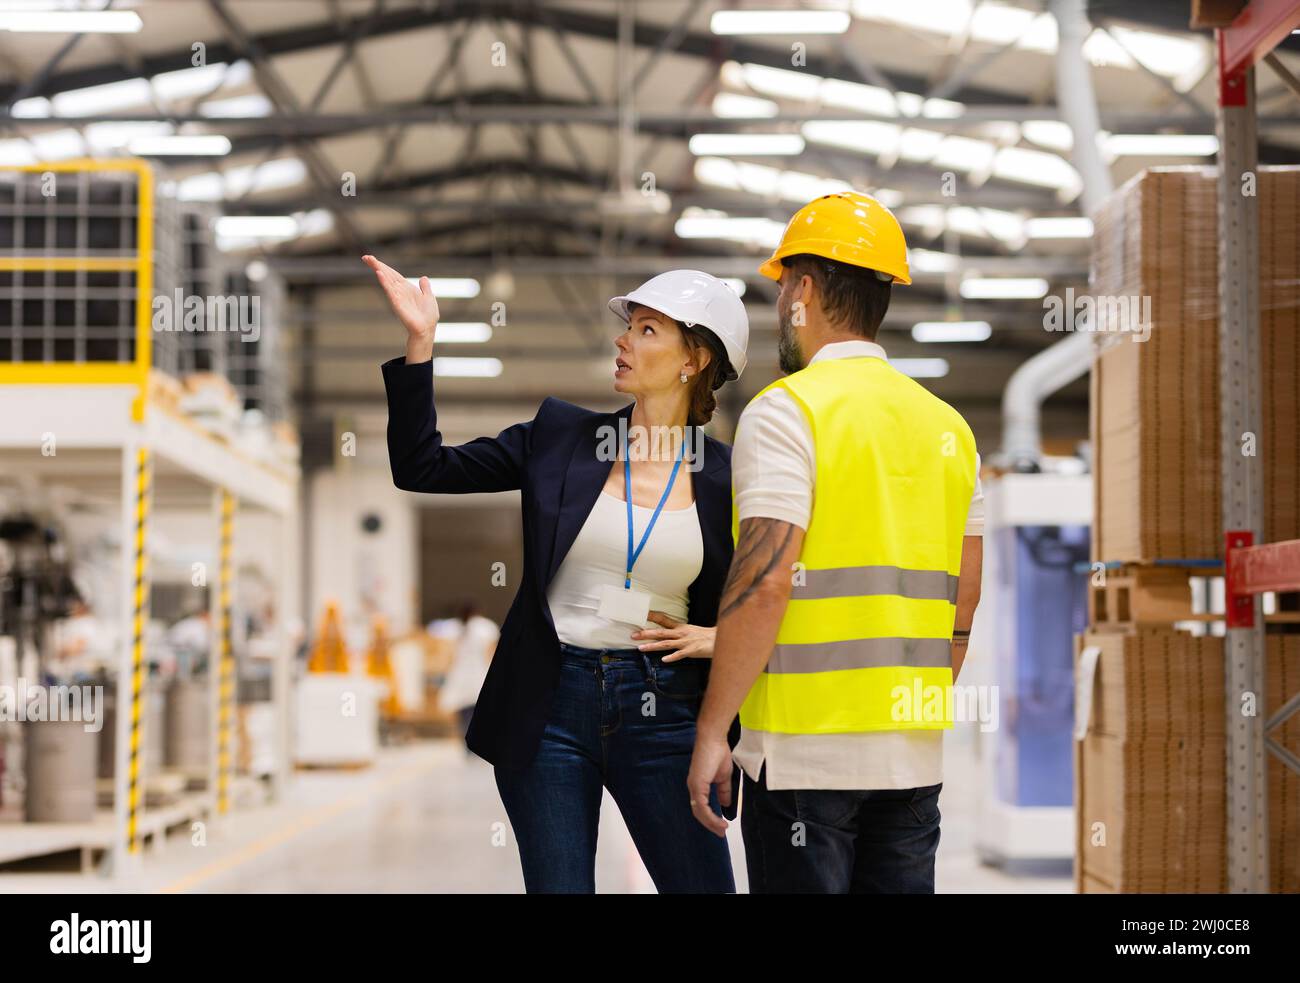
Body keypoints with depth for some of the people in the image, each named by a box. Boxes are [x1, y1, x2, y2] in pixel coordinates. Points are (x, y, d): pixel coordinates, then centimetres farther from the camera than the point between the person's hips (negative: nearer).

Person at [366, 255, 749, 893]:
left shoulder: (728, 480, 0)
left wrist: (718, 639, -8)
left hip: (661, 714, -1)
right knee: (559, 886, 4)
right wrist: (419, 342, -3)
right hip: (550, 704, 1)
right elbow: (422, 468, 3)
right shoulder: (560, 435, 5)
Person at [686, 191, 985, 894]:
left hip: (806, 743, -6)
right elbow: (963, 599, 14)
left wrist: (710, 732, -12)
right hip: (915, 754, 7)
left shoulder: (787, 410, -9)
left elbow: (762, 583, -18)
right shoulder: (946, 425, 12)